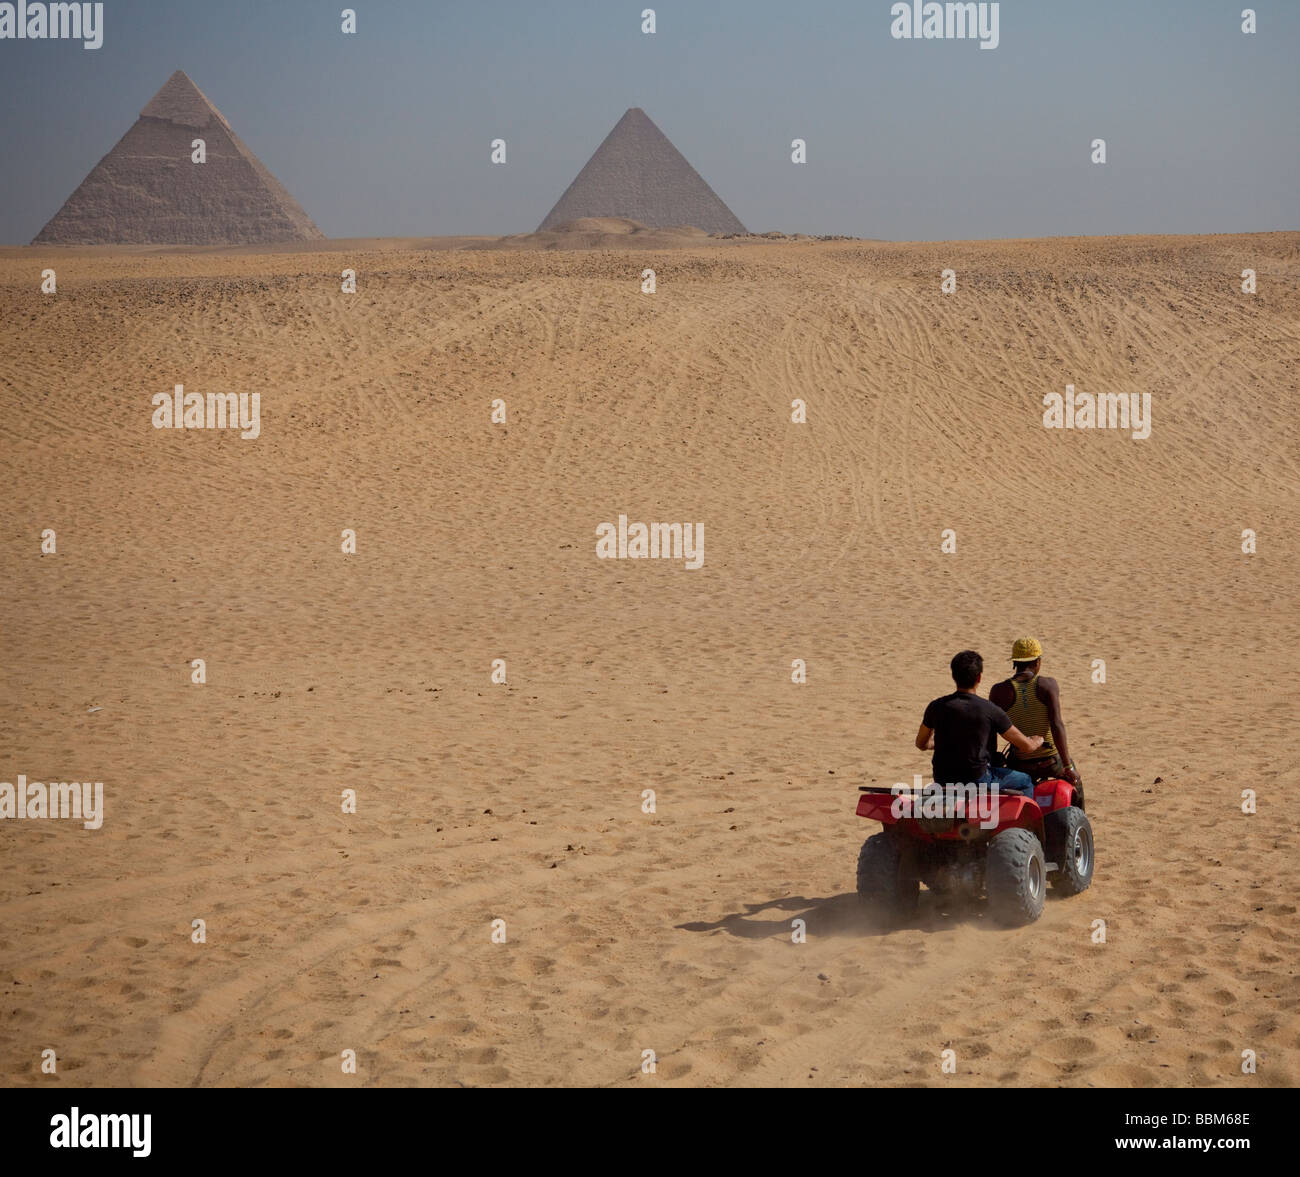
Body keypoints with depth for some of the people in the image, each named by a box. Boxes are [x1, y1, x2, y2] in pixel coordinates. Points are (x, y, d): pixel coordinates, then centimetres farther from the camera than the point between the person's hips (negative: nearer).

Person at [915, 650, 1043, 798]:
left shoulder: (936, 707, -4)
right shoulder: (990, 711, -13)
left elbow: (921, 744, 12)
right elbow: (1027, 747, -5)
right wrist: (1038, 741, 19)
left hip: (941, 780, 4)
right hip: (977, 781, -4)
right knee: (1025, 782, 20)